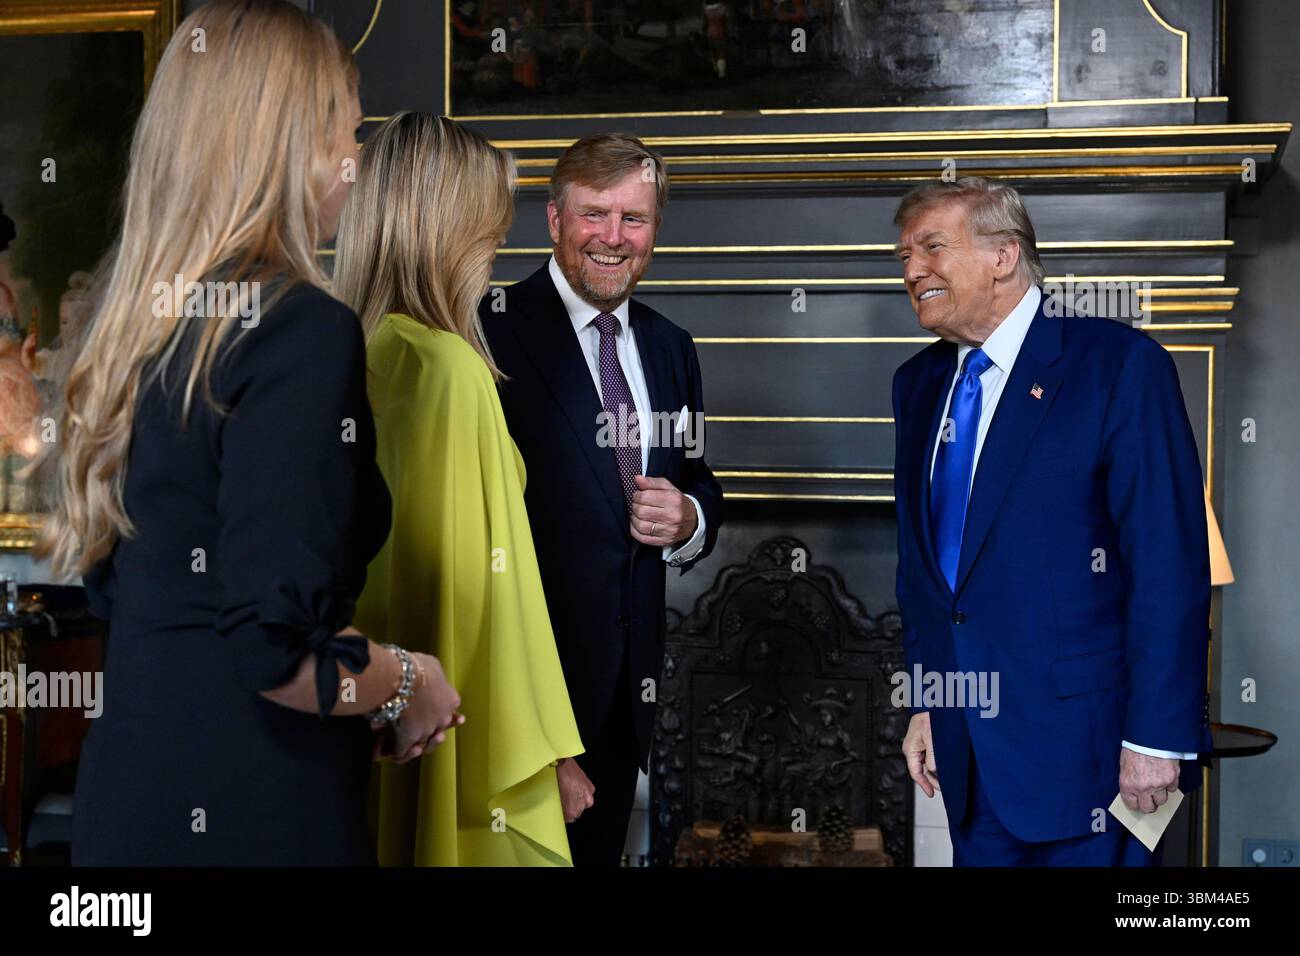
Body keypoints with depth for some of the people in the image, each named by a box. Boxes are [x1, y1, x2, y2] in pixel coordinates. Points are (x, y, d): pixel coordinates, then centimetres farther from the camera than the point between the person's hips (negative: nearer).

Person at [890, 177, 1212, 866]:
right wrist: (924, 705, 11)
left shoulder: (1119, 365, -10)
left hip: (1079, 745, -6)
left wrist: (1157, 736, -16)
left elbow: (1171, 565, -14)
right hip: (967, 745, 6)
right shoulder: (918, 383, 10)